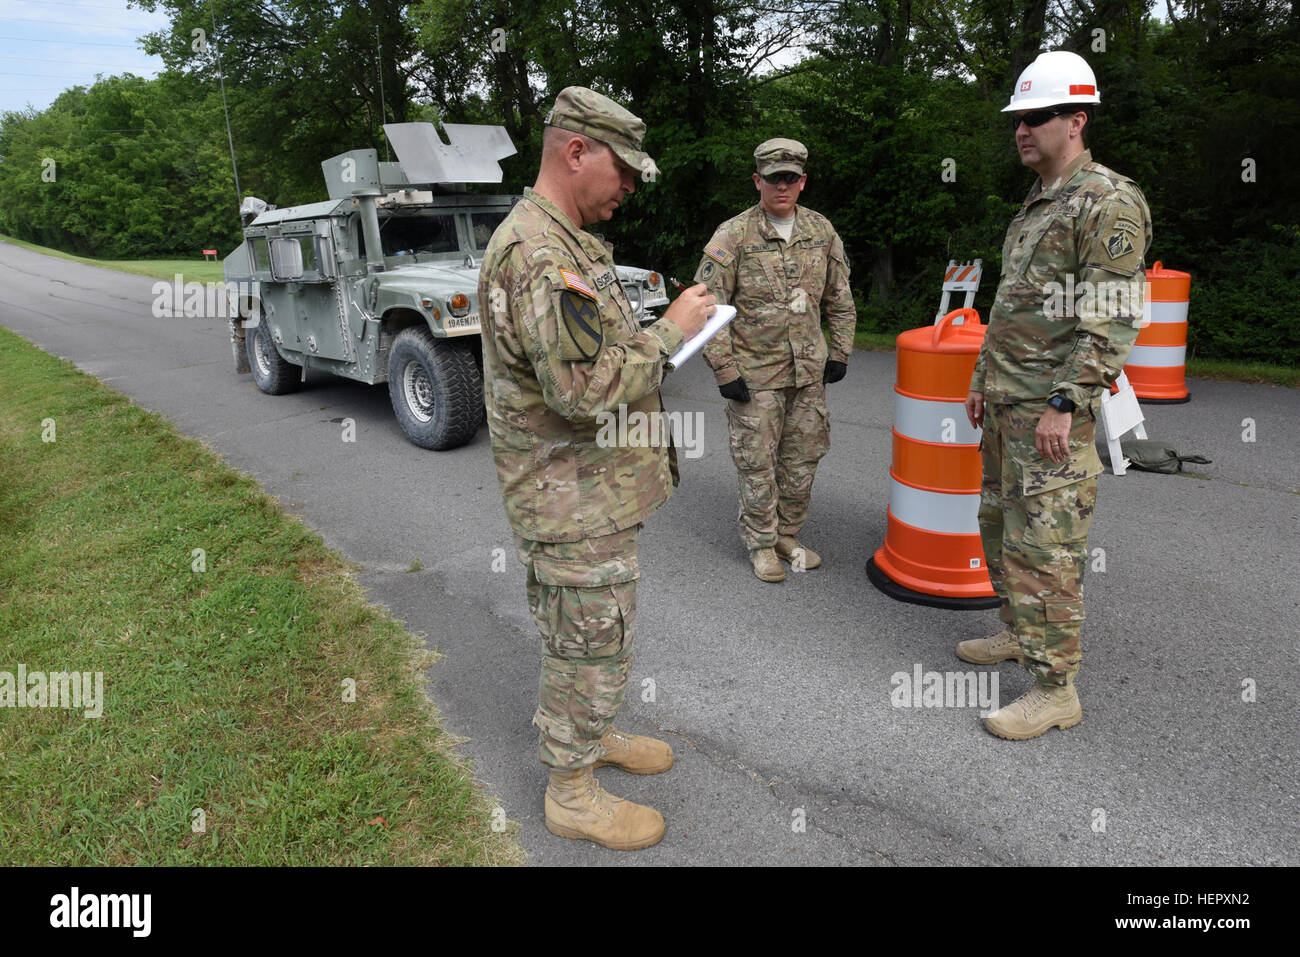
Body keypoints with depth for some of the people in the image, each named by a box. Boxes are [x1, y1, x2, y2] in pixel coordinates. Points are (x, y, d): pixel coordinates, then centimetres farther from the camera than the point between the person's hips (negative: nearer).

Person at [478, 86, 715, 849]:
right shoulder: (538, 255, -23)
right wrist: (670, 332, -18)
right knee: (592, 644, 4)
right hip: (577, 500, -10)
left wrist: (660, 332, 7)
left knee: (588, 634, 24)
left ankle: (592, 735, 44)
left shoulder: (564, 243, 13)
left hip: (594, 487, 11)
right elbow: (588, 389, -30)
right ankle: (573, 793, 23)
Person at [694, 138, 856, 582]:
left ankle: (788, 536, 29)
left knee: (802, 459, 12)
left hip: (809, 372, 5)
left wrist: (840, 352, 12)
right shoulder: (733, 235, -8)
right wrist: (724, 370, -13)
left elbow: (840, 298, 16)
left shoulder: (822, 231, 7)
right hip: (754, 373, -4)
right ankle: (761, 544, 20)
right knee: (757, 463, 2)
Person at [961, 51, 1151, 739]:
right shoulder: (1034, 206, 18)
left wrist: (1064, 404, -22)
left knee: (1043, 544, -8)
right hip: (1006, 401, 10)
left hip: (1052, 408, -10)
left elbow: (1111, 319, -18)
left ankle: (1055, 688, 1)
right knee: (999, 521, 17)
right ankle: (1018, 632, 34)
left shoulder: (1109, 201, -11)